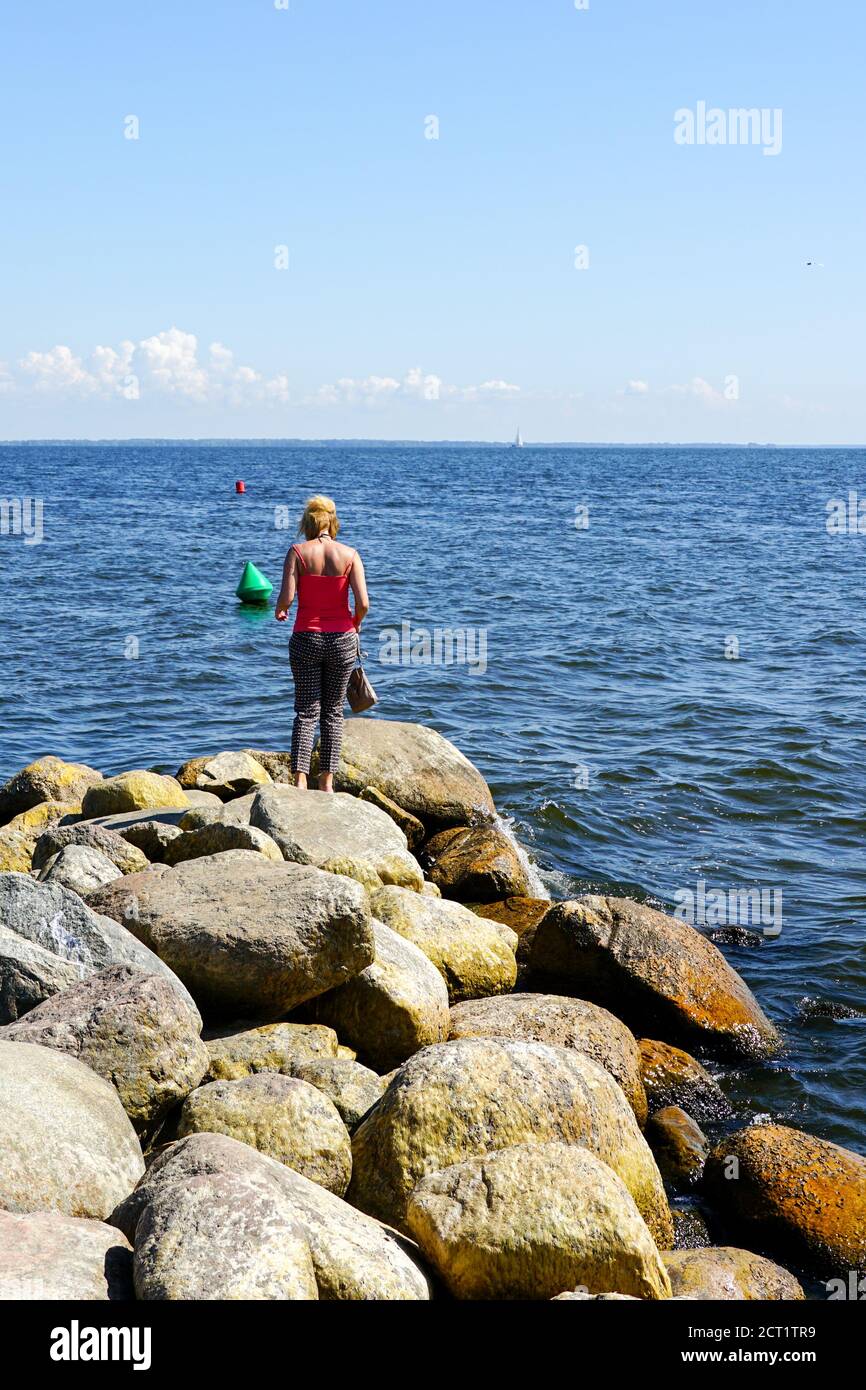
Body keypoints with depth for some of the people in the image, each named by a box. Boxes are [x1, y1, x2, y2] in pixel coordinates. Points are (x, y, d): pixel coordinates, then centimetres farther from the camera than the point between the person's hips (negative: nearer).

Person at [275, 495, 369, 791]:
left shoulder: (298, 552, -5)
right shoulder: (349, 554, -3)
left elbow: (286, 597, -15)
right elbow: (363, 604, -10)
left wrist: (279, 611, 8)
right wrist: (355, 623, 11)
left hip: (306, 639, -1)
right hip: (342, 639, 1)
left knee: (307, 711, 6)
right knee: (333, 711, 12)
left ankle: (300, 779, -6)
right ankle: (327, 781, 11)